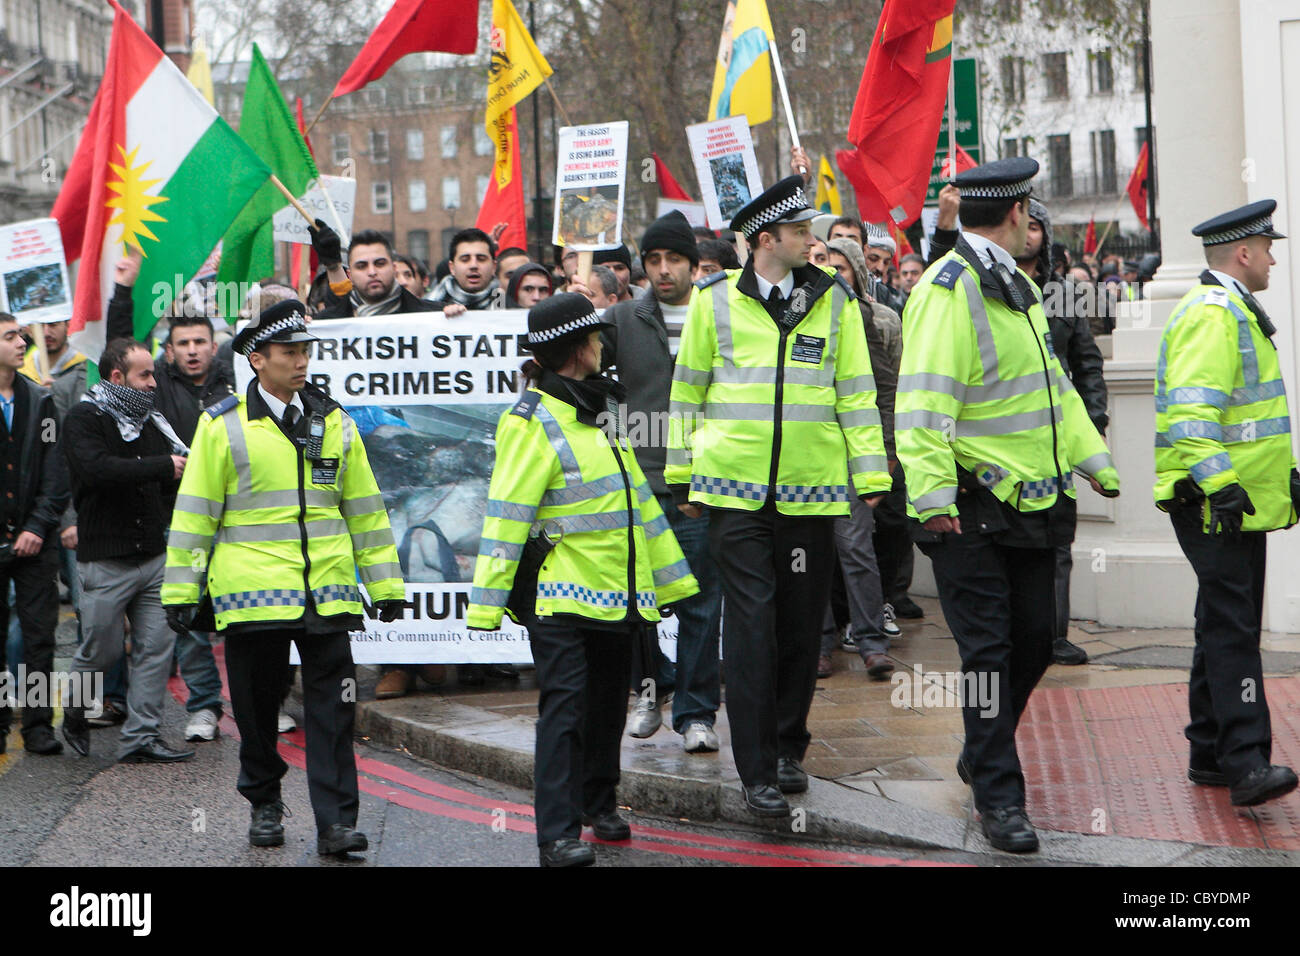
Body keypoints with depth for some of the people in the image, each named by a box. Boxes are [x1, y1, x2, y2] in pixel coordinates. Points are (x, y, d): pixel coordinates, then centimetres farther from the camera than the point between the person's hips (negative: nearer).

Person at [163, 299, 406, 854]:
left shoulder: (334, 422, 10)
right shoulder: (223, 427, 1)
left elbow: (364, 507, 15)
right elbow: (193, 513, 3)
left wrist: (386, 585, 14)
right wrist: (181, 591, 1)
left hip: (327, 594, 2)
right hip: (252, 594, -2)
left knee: (333, 707, -4)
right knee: (256, 705, 9)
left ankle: (335, 824, -3)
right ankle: (264, 805, 28)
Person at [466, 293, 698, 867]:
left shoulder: (603, 409, 16)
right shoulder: (532, 423, -10)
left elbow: (636, 495, 22)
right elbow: (506, 514, -14)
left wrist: (670, 577, 23)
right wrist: (488, 601, -18)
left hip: (618, 592, 8)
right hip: (560, 595, -8)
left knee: (608, 701, 15)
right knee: (564, 706, -10)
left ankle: (599, 803, 33)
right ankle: (557, 835, -10)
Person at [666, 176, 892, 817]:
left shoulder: (833, 300, 6)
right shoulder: (715, 300, 2)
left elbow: (856, 392, 8)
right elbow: (687, 389, 10)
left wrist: (872, 474, 3)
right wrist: (682, 476, 10)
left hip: (810, 488, 2)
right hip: (735, 486, -2)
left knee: (801, 622, 9)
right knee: (750, 624, -5)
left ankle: (788, 748, 26)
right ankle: (756, 772, -1)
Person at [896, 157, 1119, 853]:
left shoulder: (1015, 285, 17)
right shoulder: (950, 287, -15)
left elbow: (1052, 385, 26)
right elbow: (922, 403, -22)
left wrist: (1093, 460, 23)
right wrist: (934, 496, -29)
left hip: (1031, 502, 9)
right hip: (973, 509, -9)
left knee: (1034, 639, 13)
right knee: (988, 650, -3)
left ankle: (983, 755, 32)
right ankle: (998, 797, 4)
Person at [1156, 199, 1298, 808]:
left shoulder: (1232, 311, 22)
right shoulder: (1213, 312, -14)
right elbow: (1191, 410, -25)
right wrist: (1219, 483, -30)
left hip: (1239, 497, 11)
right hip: (1216, 500, -11)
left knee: (1226, 627, 13)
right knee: (1231, 630, -15)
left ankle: (1210, 756, 20)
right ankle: (1246, 763, -19)